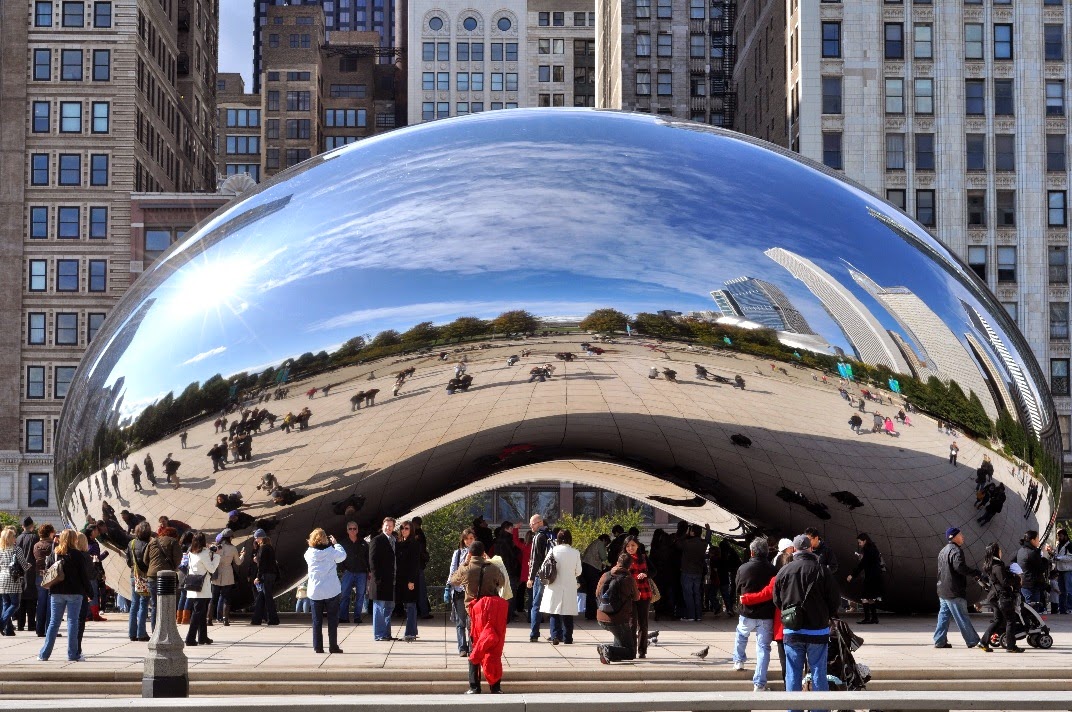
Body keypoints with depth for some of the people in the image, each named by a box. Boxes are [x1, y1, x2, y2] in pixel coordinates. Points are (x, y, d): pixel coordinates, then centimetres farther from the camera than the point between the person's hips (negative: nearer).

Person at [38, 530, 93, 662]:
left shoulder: (54, 554, 5)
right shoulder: (78, 555, -6)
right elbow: (83, 576, -6)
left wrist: (50, 589, 17)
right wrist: (89, 593, 1)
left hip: (56, 593, 3)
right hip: (74, 593, -3)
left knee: (54, 622, 9)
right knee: (72, 622, 1)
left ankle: (44, 654, 7)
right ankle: (73, 654, -1)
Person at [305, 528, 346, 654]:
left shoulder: (309, 553, -5)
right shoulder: (331, 552, -11)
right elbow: (342, 556, 4)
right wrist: (336, 544, 14)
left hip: (315, 592, 2)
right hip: (331, 591, -2)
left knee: (317, 620, 7)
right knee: (332, 619, 6)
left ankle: (318, 647, 6)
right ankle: (333, 646, 5)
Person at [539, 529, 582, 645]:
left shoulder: (553, 550, -7)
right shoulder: (575, 553, -5)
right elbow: (578, 571, 2)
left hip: (555, 587, -1)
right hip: (570, 587, 1)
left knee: (554, 613, 4)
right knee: (568, 614, 9)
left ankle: (555, 636, -9)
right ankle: (567, 638, 11)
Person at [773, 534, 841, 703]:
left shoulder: (784, 571, -2)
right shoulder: (821, 570, -9)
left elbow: (777, 600, 6)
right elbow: (835, 600, -4)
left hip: (791, 632, 2)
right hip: (818, 631, -2)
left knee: (793, 675, 8)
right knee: (818, 673, 5)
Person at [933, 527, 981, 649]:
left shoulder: (943, 551, 18)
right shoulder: (956, 551, -14)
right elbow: (959, 566, -30)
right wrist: (975, 573, -20)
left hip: (943, 591, 9)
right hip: (954, 593, -9)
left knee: (944, 616, 11)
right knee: (962, 617, -3)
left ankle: (939, 641, 9)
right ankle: (973, 641, 2)